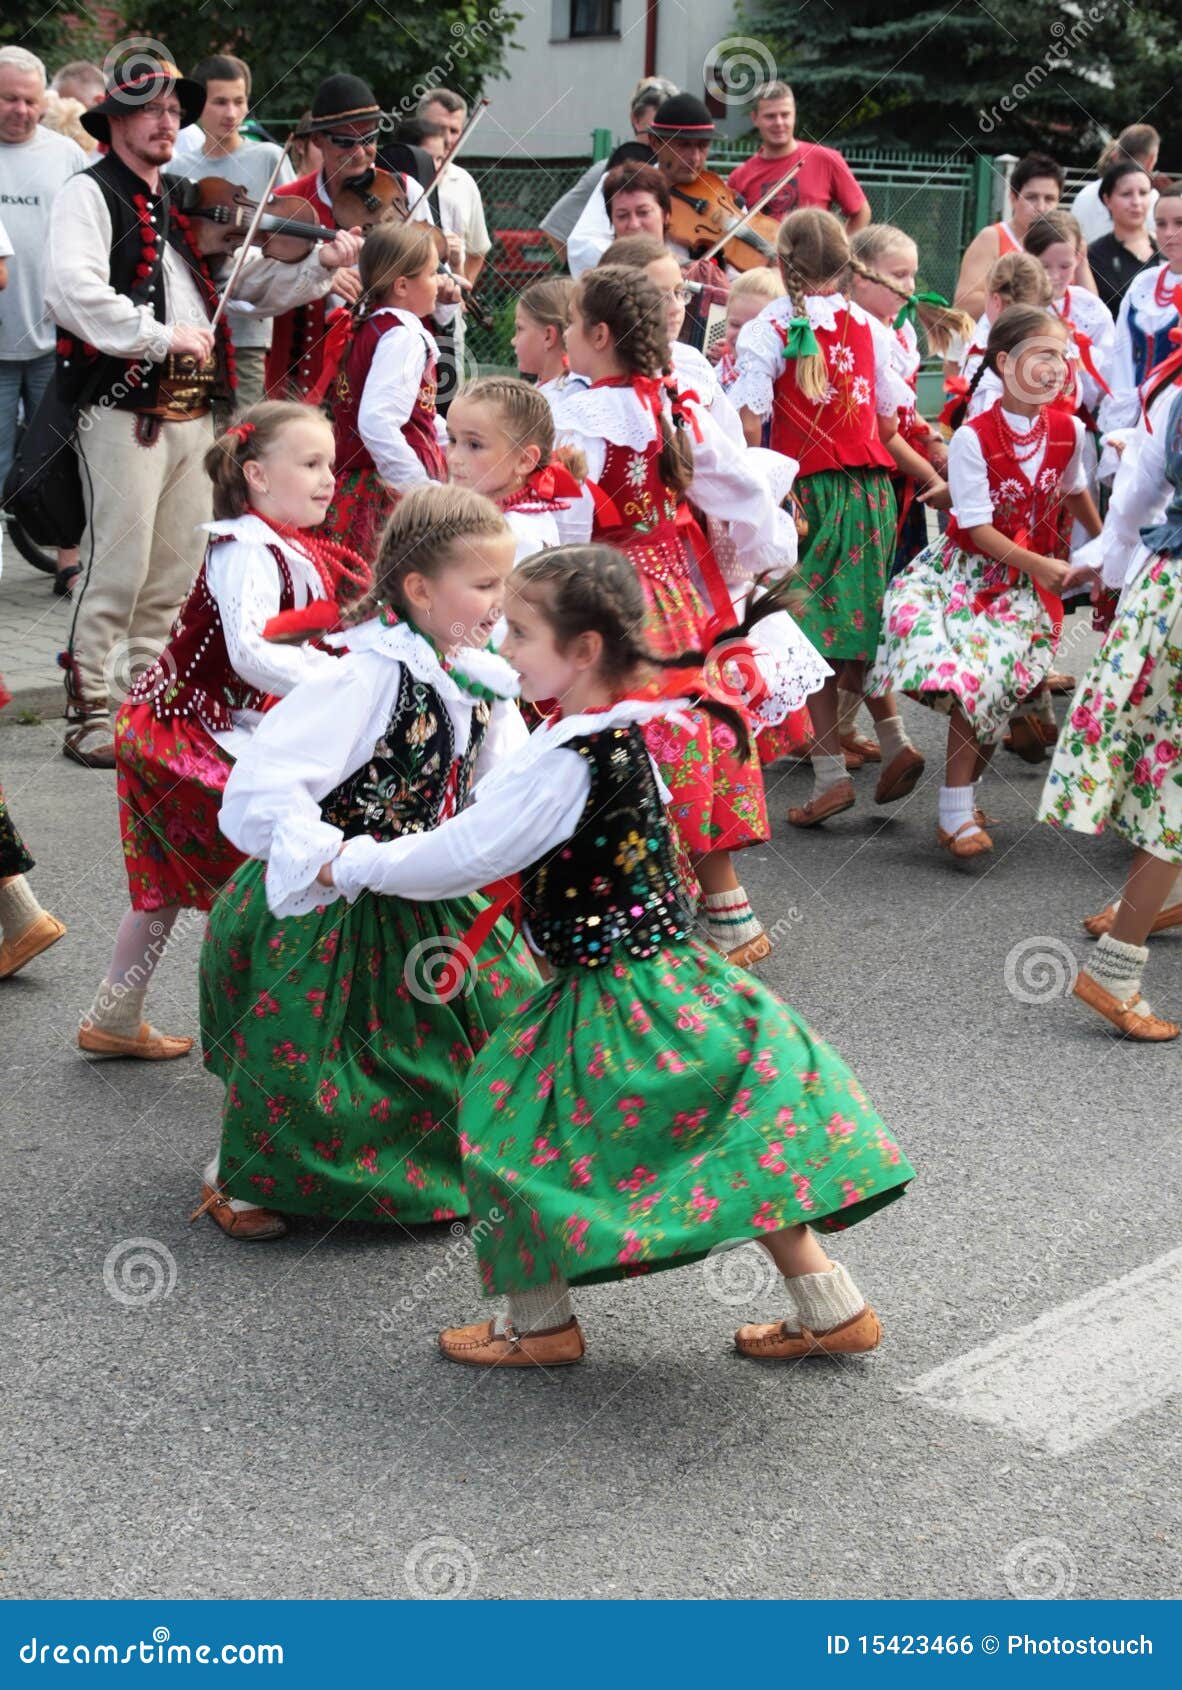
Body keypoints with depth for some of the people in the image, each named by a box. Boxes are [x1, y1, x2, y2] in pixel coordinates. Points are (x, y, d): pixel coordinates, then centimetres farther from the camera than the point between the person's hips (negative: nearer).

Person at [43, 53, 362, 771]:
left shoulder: (188, 203, 19)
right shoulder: (91, 194, -2)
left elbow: (259, 285, 18)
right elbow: (74, 295, -18)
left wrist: (322, 265, 1)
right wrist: (164, 335, -19)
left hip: (193, 410, 7)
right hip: (125, 408, -7)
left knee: (178, 569, 10)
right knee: (118, 568, -7)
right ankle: (90, 718, 1)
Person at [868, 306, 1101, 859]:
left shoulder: (1069, 430, -2)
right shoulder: (973, 438, -16)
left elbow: (1075, 492, 20)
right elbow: (976, 527, -15)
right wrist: (1037, 564, -24)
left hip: (1030, 578, 3)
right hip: (968, 565, -3)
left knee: (988, 680, -13)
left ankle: (957, 809, 1)